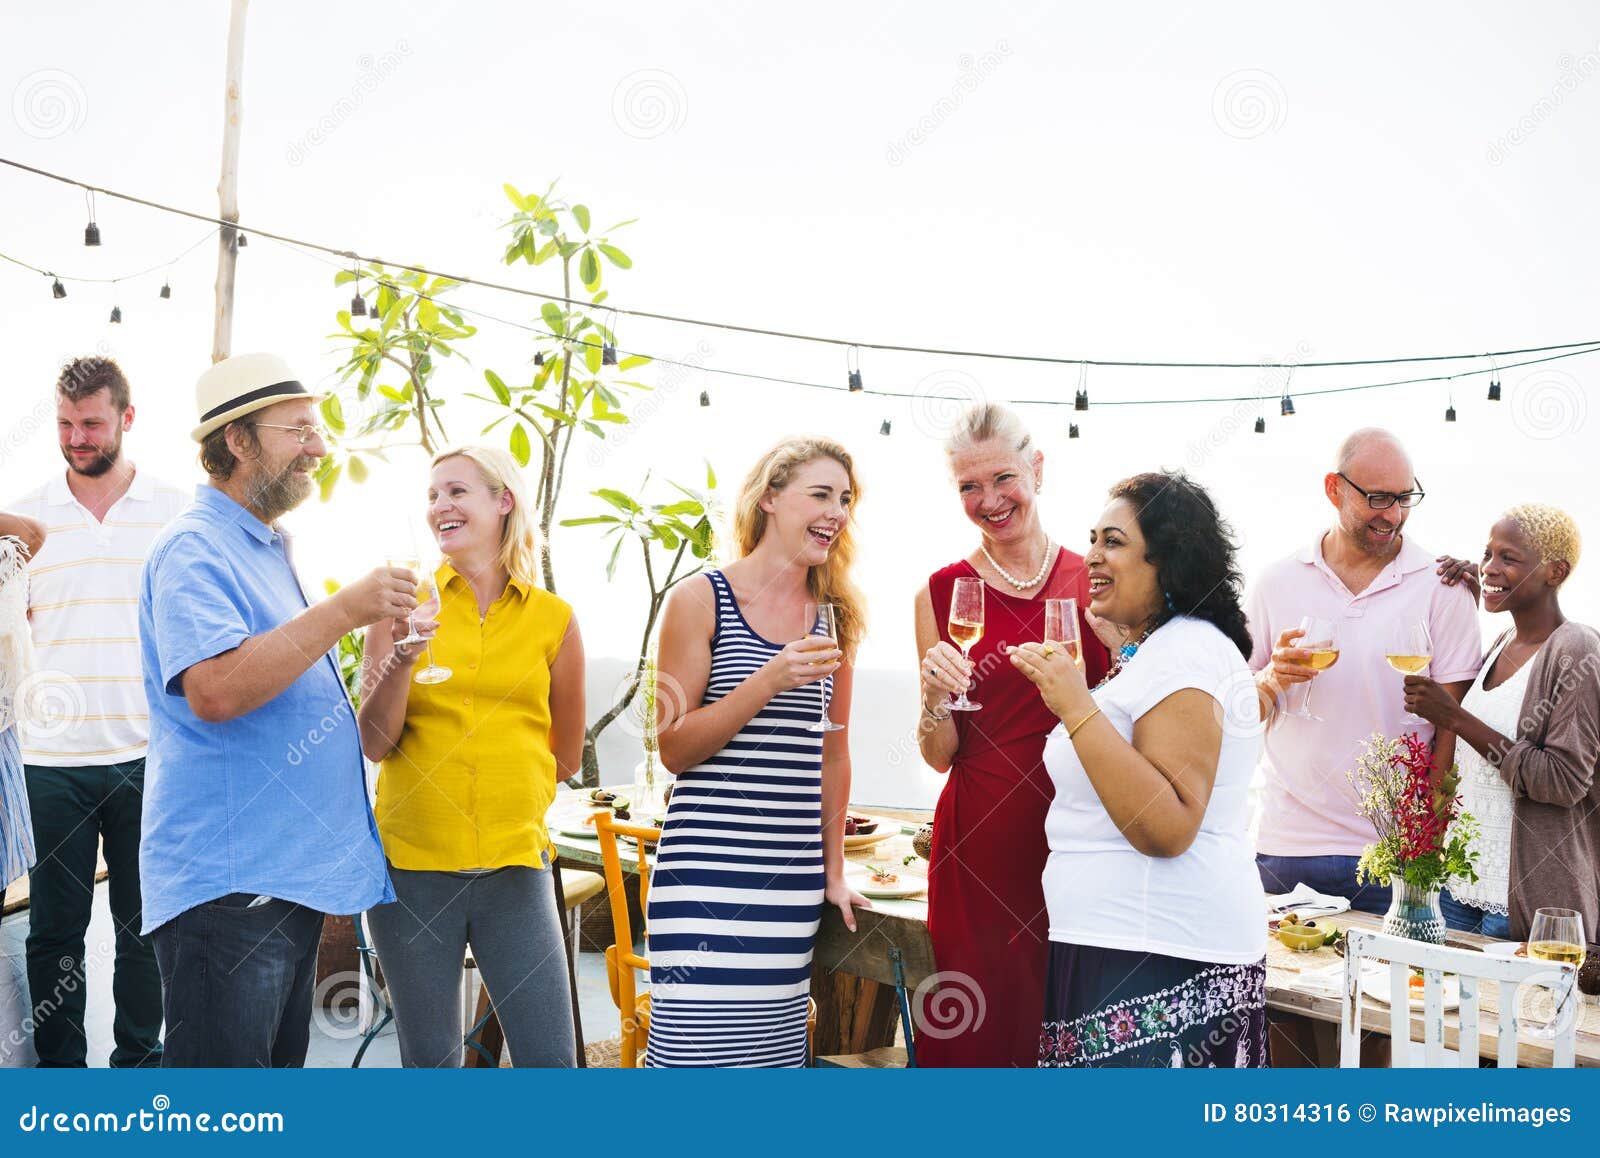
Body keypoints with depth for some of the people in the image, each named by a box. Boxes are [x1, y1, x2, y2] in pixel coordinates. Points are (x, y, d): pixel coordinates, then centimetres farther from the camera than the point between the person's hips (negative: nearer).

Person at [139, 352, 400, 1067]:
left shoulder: (267, 548, 19)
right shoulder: (196, 547, -13)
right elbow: (215, 691, -28)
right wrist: (344, 611, -25)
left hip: (290, 872, 10)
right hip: (226, 879, -10)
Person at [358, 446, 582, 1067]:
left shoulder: (554, 619, 4)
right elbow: (376, 743, -4)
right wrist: (401, 658, -17)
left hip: (514, 865, 0)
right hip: (411, 863, 0)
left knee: (549, 1058, -1)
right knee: (430, 1060, 9)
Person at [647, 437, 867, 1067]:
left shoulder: (836, 615, 11)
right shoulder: (702, 599, -2)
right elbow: (674, 749, -4)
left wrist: (834, 871, 17)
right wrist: (770, 680, -15)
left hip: (792, 878, 4)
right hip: (708, 867, -4)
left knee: (776, 1045, 4)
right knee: (699, 1045, -9)